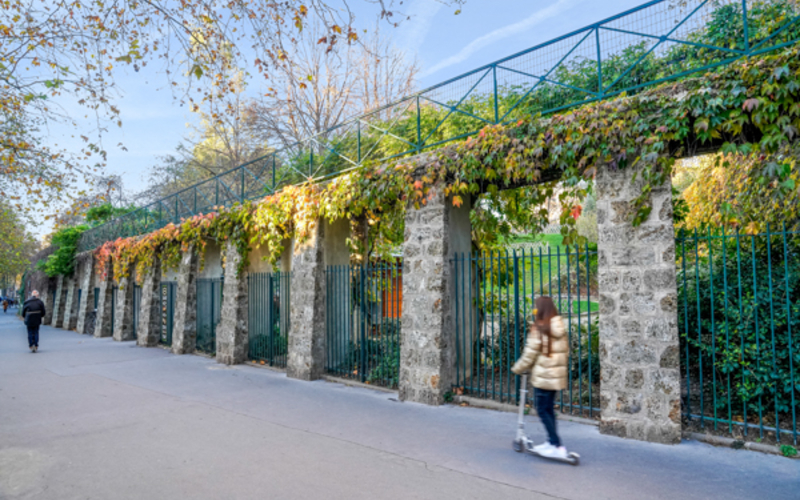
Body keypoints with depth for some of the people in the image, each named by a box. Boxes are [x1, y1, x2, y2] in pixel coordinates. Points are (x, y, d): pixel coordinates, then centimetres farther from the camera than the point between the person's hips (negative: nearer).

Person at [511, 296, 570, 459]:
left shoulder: (538, 329, -15)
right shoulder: (561, 330, 5)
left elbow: (530, 355, -12)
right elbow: (566, 353, 10)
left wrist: (517, 369, 2)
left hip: (542, 377, -7)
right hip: (558, 376, 7)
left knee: (543, 411, 0)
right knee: (549, 409, 17)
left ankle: (558, 446, -3)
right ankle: (551, 442, 24)